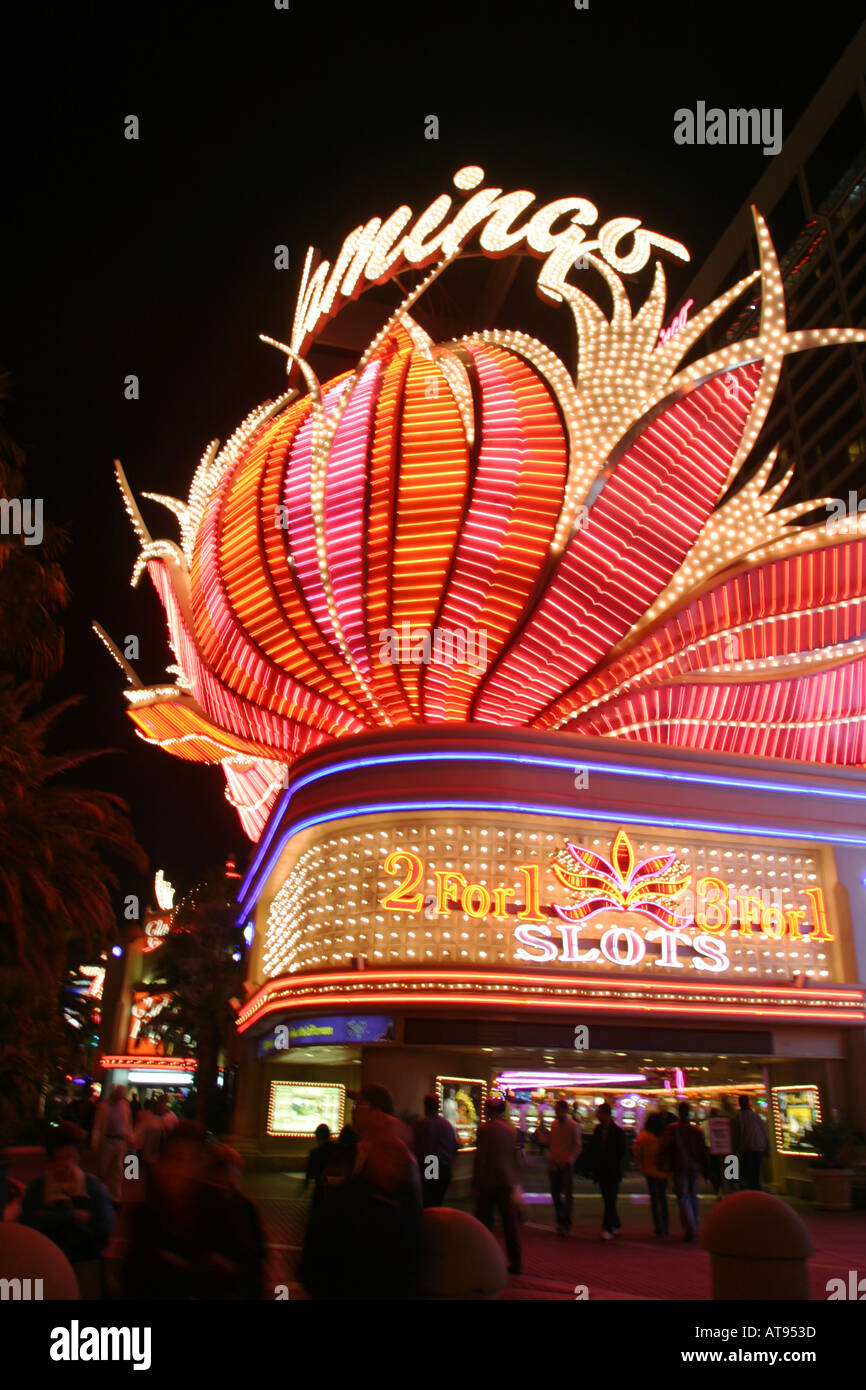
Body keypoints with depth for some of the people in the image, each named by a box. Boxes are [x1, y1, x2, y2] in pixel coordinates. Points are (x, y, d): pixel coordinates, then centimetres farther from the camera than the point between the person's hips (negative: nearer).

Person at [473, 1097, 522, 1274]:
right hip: (507, 1181, 5)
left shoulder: (485, 1129, -13)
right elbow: (514, 1155, 11)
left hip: (488, 1181, -5)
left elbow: (480, 1158, -14)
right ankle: (515, 1261, 12)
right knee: (510, 1221, 9)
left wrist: (475, 1182, -7)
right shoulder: (510, 1129, 5)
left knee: (484, 1222, 6)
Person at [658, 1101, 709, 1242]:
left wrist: (662, 1165, -6)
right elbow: (703, 1151, 2)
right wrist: (706, 1170, 9)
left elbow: (663, 1148, -13)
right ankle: (694, 1228, 25)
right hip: (694, 1168, 3)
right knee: (693, 1196, 17)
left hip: (680, 1168, -3)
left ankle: (689, 1227, -16)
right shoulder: (696, 1130, -1)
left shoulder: (672, 1129, -9)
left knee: (683, 1198, -1)